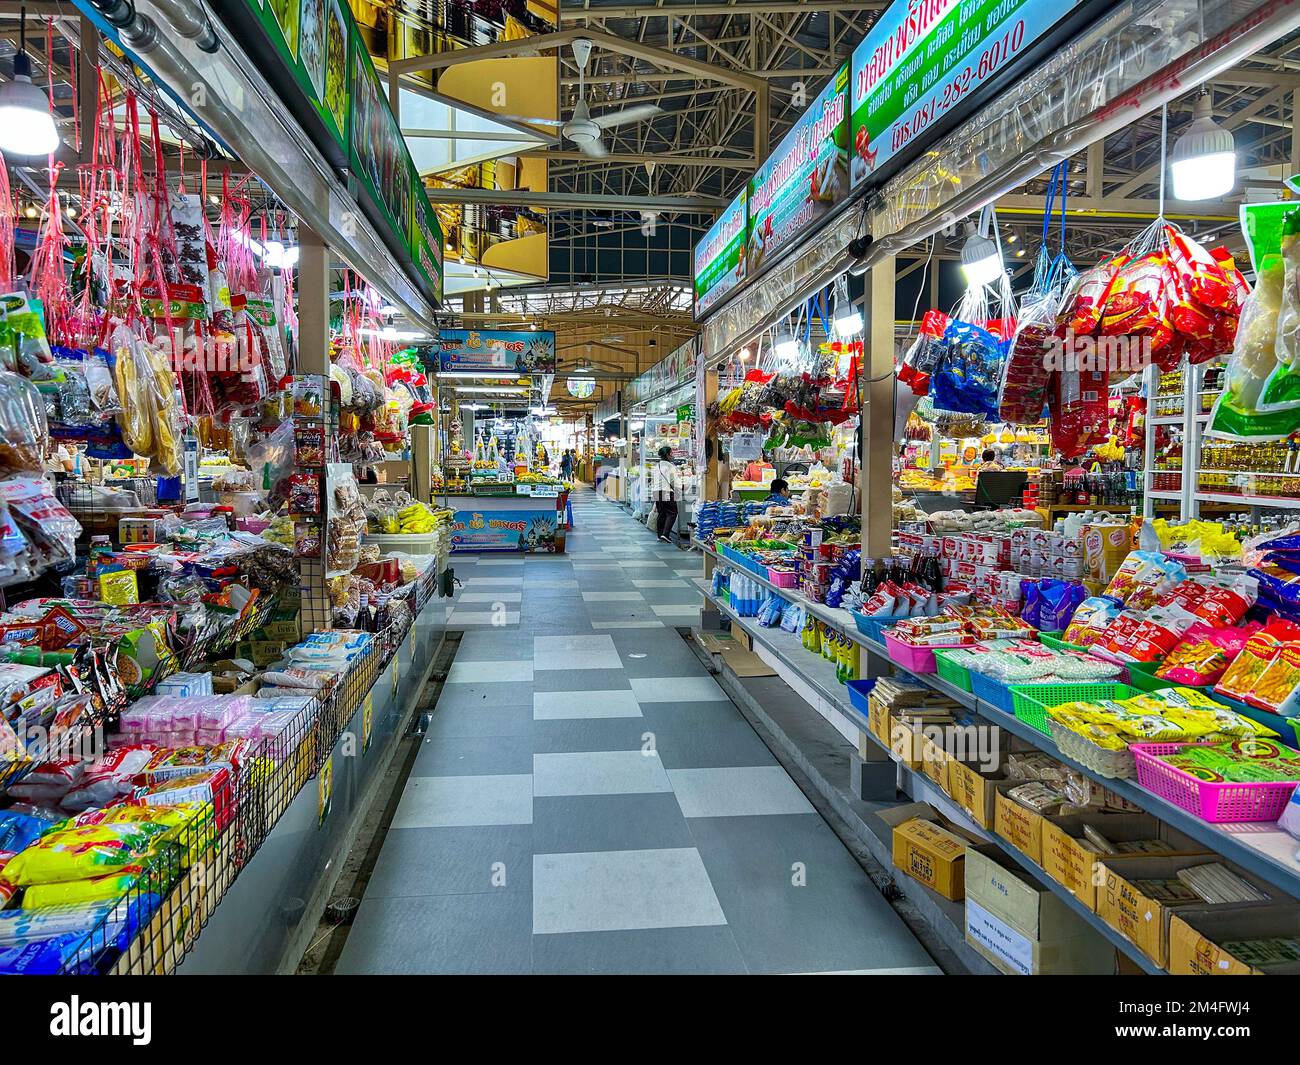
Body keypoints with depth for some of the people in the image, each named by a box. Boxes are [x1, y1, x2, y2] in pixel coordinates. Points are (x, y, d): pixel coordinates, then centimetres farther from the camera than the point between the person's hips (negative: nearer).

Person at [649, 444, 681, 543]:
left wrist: (652, 493, 22)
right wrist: (678, 493, 3)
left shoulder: (655, 466, 13)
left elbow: (652, 482, 17)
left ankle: (660, 534, 15)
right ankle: (665, 534, -13)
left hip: (656, 493, 7)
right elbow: (676, 482, -8)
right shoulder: (670, 466, -9)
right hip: (667, 493, -7)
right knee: (672, 513, -2)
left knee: (661, 514, 15)